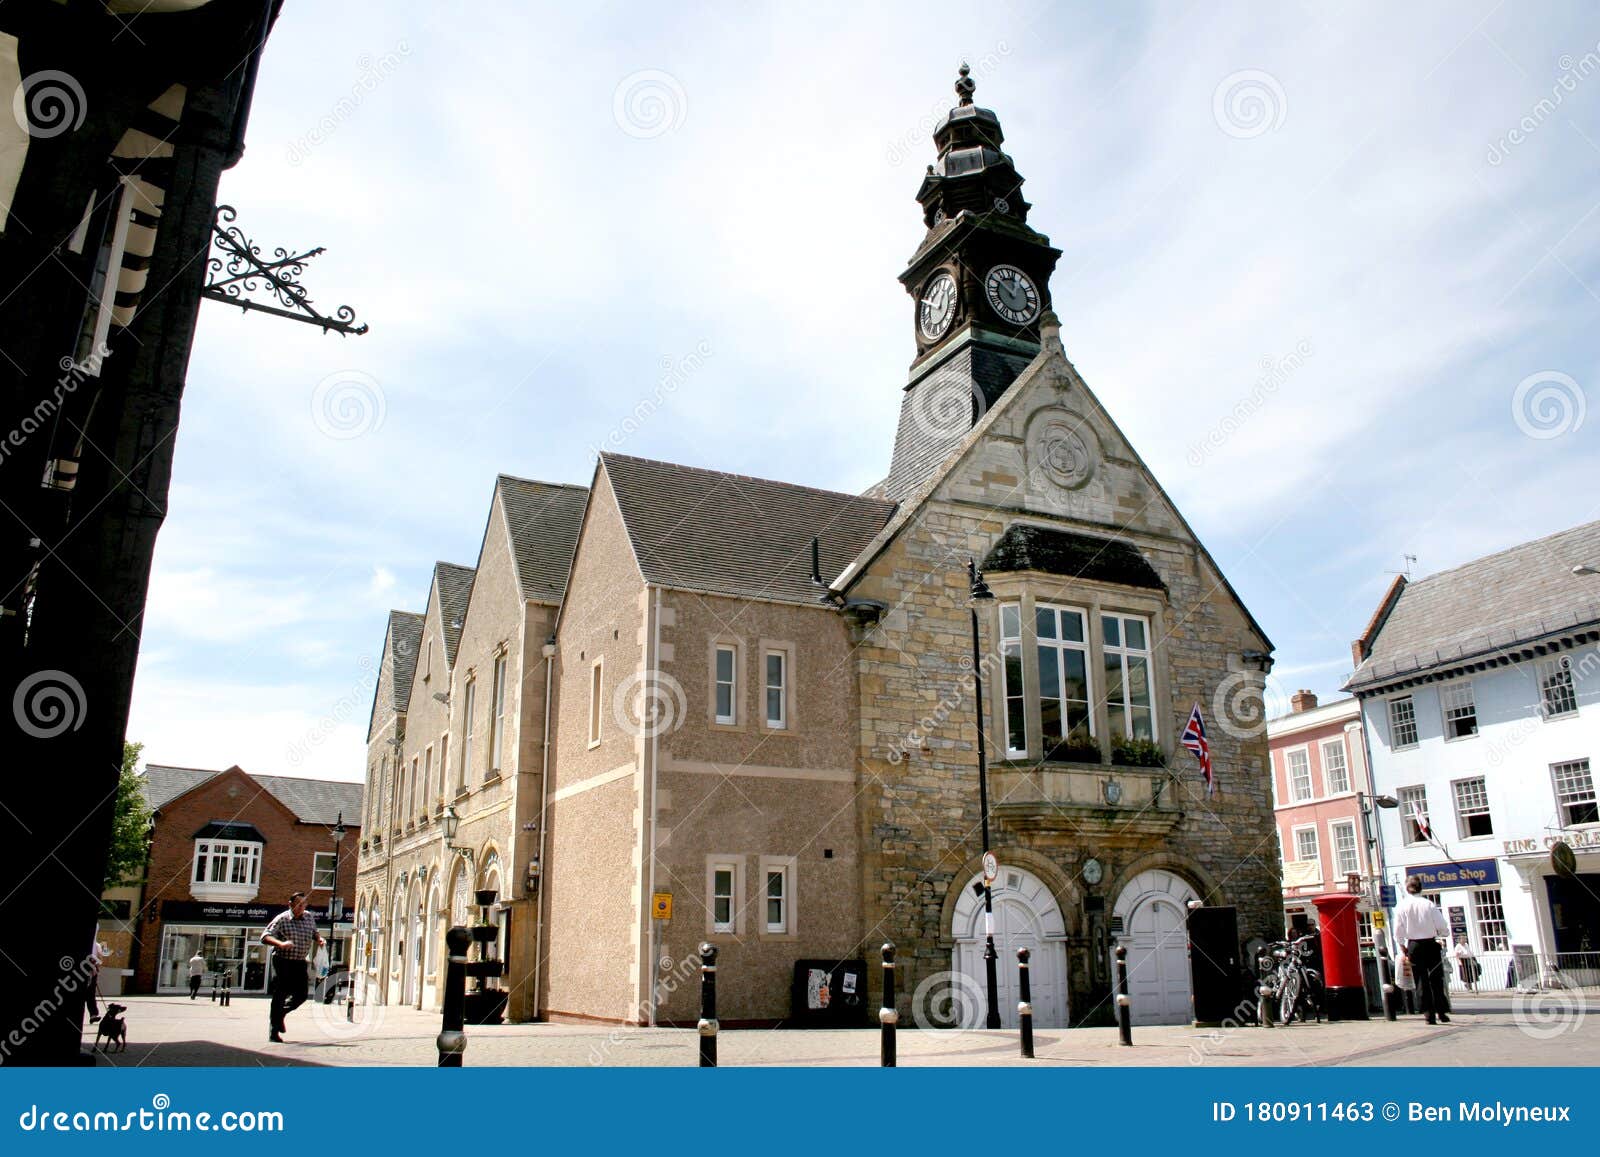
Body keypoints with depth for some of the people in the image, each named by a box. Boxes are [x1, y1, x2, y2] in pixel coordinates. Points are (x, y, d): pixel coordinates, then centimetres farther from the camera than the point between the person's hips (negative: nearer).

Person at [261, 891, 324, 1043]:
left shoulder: (309, 917, 6)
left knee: (301, 996, 4)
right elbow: (265, 936, -17)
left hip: (300, 963, 5)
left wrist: (319, 939, 0)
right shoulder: (282, 919, -9)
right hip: (282, 962, -5)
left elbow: (315, 933, 23)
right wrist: (281, 944, -33)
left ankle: (281, 1013, 33)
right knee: (280, 995, -2)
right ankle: (274, 1032, 7)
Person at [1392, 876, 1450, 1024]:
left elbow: (1398, 932, -3)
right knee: (1436, 979, 11)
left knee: (1421, 981, 7)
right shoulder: (1429, 904, -10)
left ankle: (1428, 1013, 4)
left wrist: (1403, 948, 11)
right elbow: (1443, 929, -8)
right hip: (1431, 944, -1)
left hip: (1414, 946, 1)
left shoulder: (1401, 906, -6)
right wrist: (1435, 932, 14)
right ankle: (1441, 1012, 13)